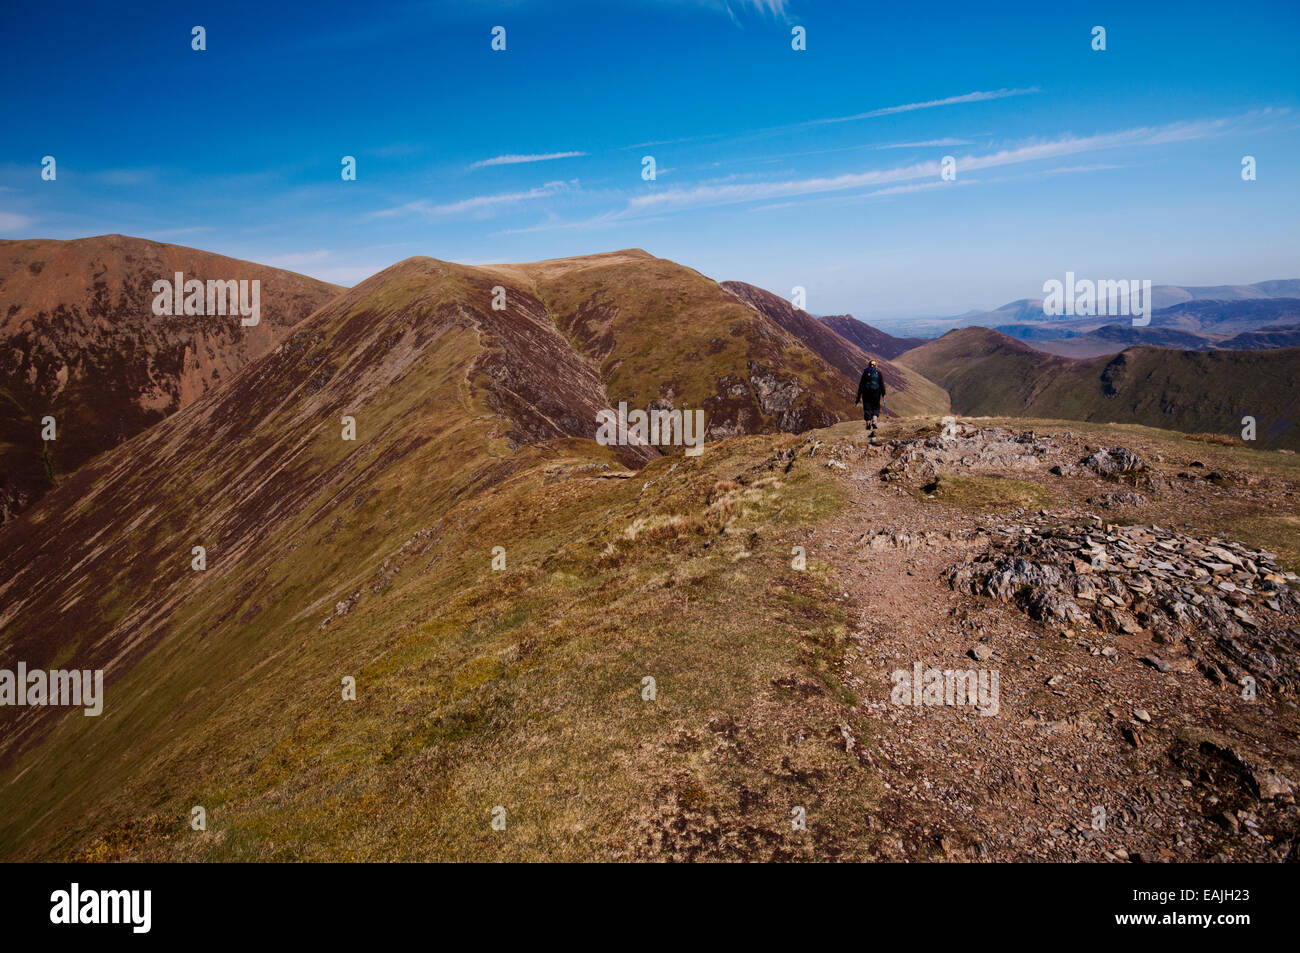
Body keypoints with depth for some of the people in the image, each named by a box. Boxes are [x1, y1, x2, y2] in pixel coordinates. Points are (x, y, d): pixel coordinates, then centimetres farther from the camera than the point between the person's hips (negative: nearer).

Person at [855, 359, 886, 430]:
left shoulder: (865, 372, 3)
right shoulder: (878, 372, 3)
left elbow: (861, 384, 2)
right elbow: (882, 384, -1)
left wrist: (858, 396, 6)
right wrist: (883, 394, 4)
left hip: (866, 393, 0)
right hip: (876, 393, 0)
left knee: (867, 409, 7)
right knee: (876, 408, 12)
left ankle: (868, 424, 0)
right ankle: (874, 421, -10)